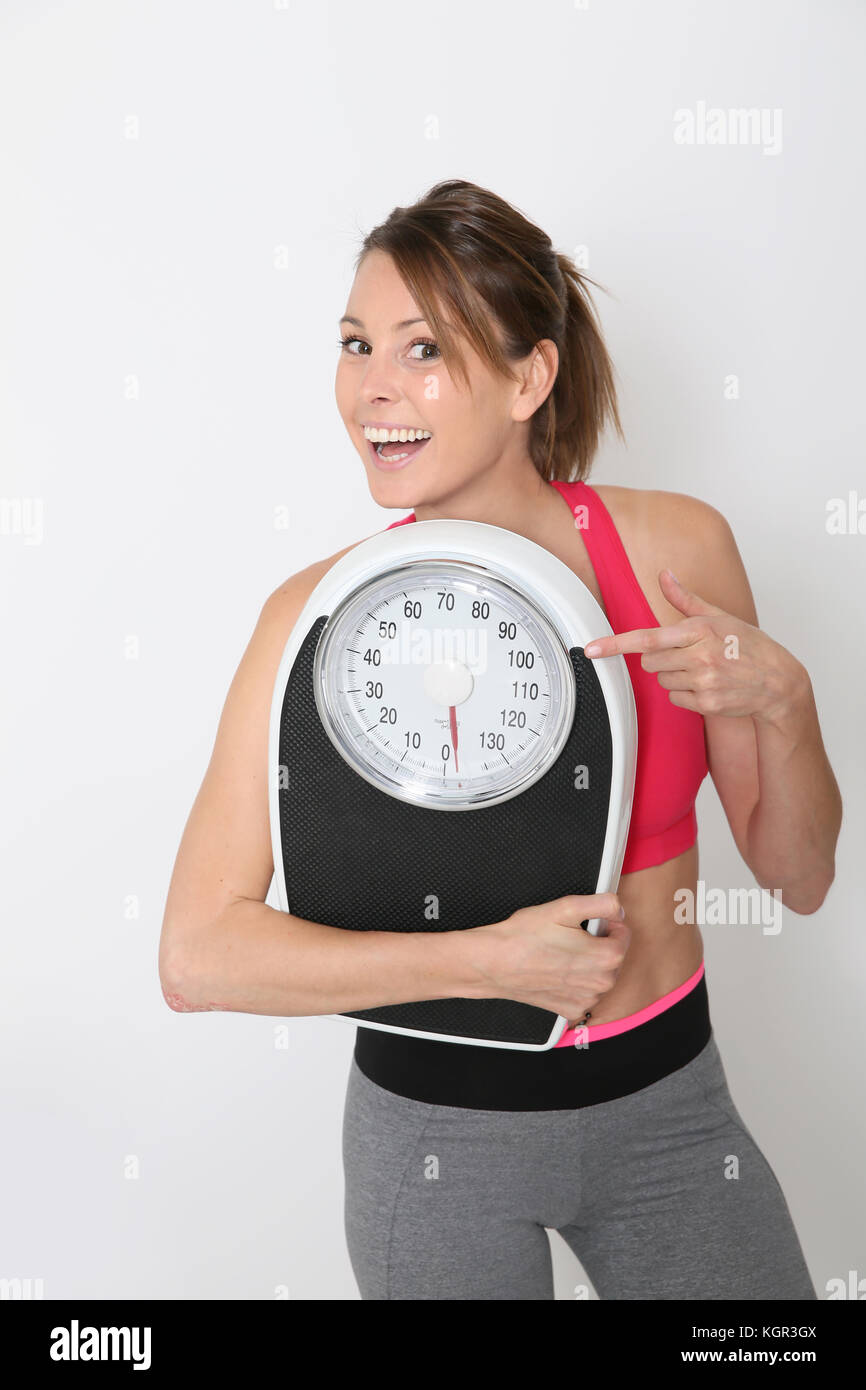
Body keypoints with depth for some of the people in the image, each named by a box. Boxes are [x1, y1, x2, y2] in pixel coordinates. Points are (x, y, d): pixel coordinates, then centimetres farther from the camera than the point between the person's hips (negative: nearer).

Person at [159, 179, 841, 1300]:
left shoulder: (675, 546, -10)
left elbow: (798, 876, -2)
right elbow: (197, 954, -18)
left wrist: (782, 703, -20)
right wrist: (487, 962, -24)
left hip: (667, 1097, 3)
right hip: (437, 1121, -2)